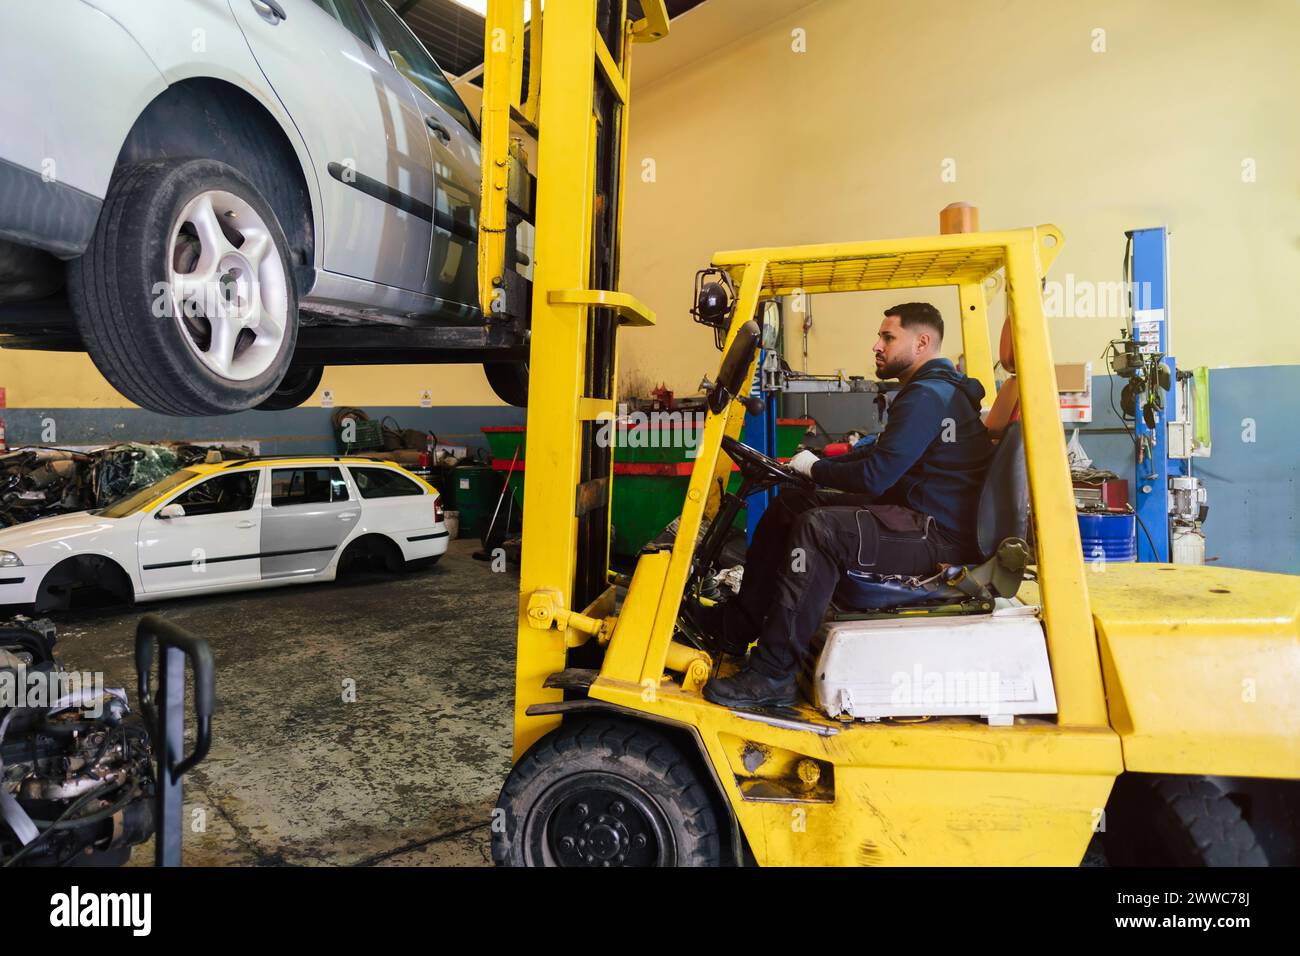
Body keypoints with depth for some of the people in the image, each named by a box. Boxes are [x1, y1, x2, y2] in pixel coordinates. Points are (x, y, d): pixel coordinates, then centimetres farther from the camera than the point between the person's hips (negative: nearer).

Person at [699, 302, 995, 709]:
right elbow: (878, 455, 18)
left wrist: (815, 468, -7)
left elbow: (874, 475, -24)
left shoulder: (927, 396, -17)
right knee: (789, 502, 8)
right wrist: (813, 466, 6)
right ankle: (738, 624, 11)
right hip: (914, 512, 11)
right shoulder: (932, 389, 18)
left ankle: (772, 675, -26)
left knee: (817, 528, -31)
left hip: (940, 535, -11)